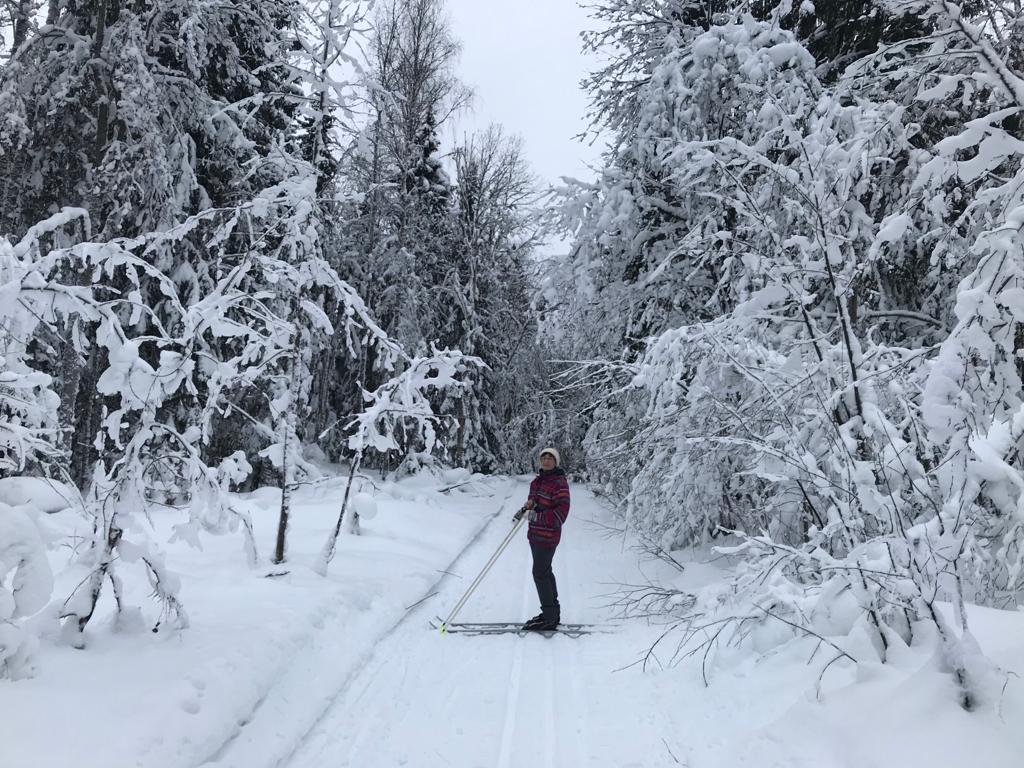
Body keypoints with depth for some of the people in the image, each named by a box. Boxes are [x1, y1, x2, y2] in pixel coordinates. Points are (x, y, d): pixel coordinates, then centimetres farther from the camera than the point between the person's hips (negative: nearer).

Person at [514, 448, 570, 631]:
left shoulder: (560, 483, -17)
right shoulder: (538, 481, 9)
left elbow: (561, 513, -22)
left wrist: (537, 516, -25)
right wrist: (525, 509, -1)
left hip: (548, 536, -9)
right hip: (535, 533, 9)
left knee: (540, 573, -5)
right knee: (545, 571, 17)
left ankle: (549, 619, 5)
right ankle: (553, 612, 30)